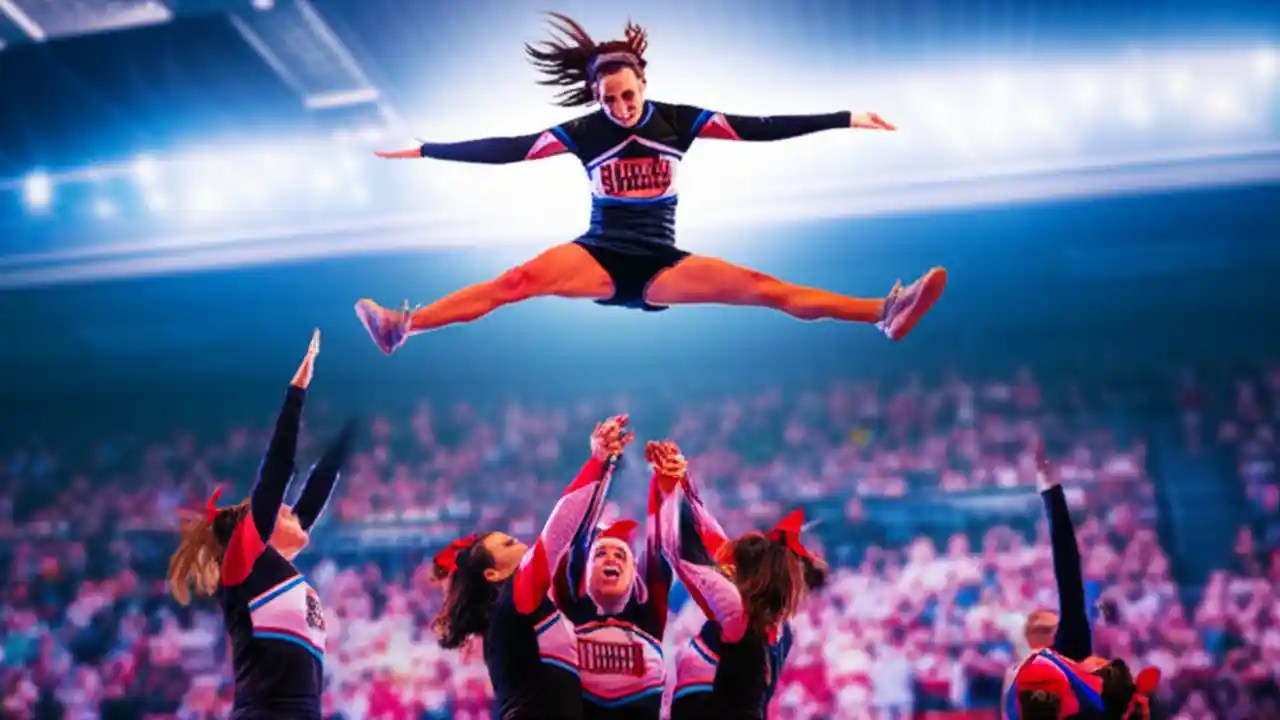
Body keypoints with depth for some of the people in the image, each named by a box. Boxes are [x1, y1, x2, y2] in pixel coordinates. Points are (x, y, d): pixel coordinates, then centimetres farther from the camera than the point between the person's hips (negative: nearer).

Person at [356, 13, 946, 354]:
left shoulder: (678, 120, -1)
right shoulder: (583, 132, -2)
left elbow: (759, 128, -5)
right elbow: (506, 150, -2)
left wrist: (845, 119, -9)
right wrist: (425, 150, -5)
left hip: (660, 267, 0)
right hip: (599, 259, 0)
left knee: (762, 288, -17)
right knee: (517, 281, -26)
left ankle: (885, 313, -25)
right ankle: (402, 326, -34)